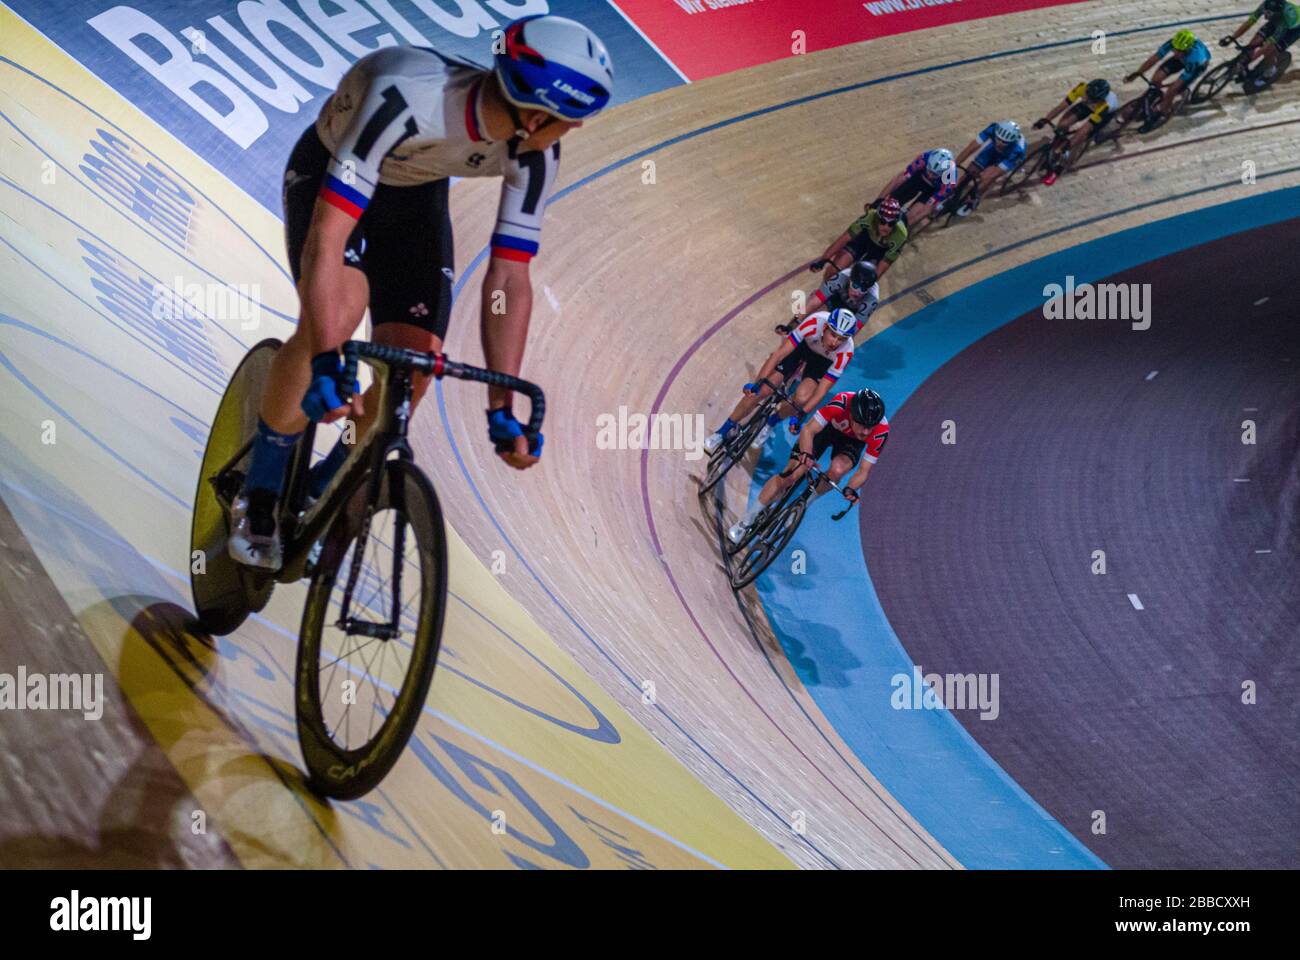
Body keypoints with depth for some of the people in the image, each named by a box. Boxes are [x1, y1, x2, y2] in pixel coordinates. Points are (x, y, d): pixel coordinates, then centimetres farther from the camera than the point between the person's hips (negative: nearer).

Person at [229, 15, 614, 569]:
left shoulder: (535, 152, -25)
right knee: (337, 311, -31)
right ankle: (257, 501, -11)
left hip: (415, 196, 5)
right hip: (328, 176, -5)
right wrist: (326, 365, -52)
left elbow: (509, 280, -18)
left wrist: (502, 408, -22)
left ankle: (318, 496, 18)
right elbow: (326, 237, -46)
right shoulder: (407, 98, -43)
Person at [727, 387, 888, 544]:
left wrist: (851, 489, -42)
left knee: (837, 470, -31)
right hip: (827, 426, -1)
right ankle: (746, 521, 1)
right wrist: (806, 454, -52)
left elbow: (864, 470, -24)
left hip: (851, 441, 1)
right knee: (792, 474, -12)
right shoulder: (842, 403, -41)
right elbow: (808, 430, -34)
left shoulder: (881, 431, -35)